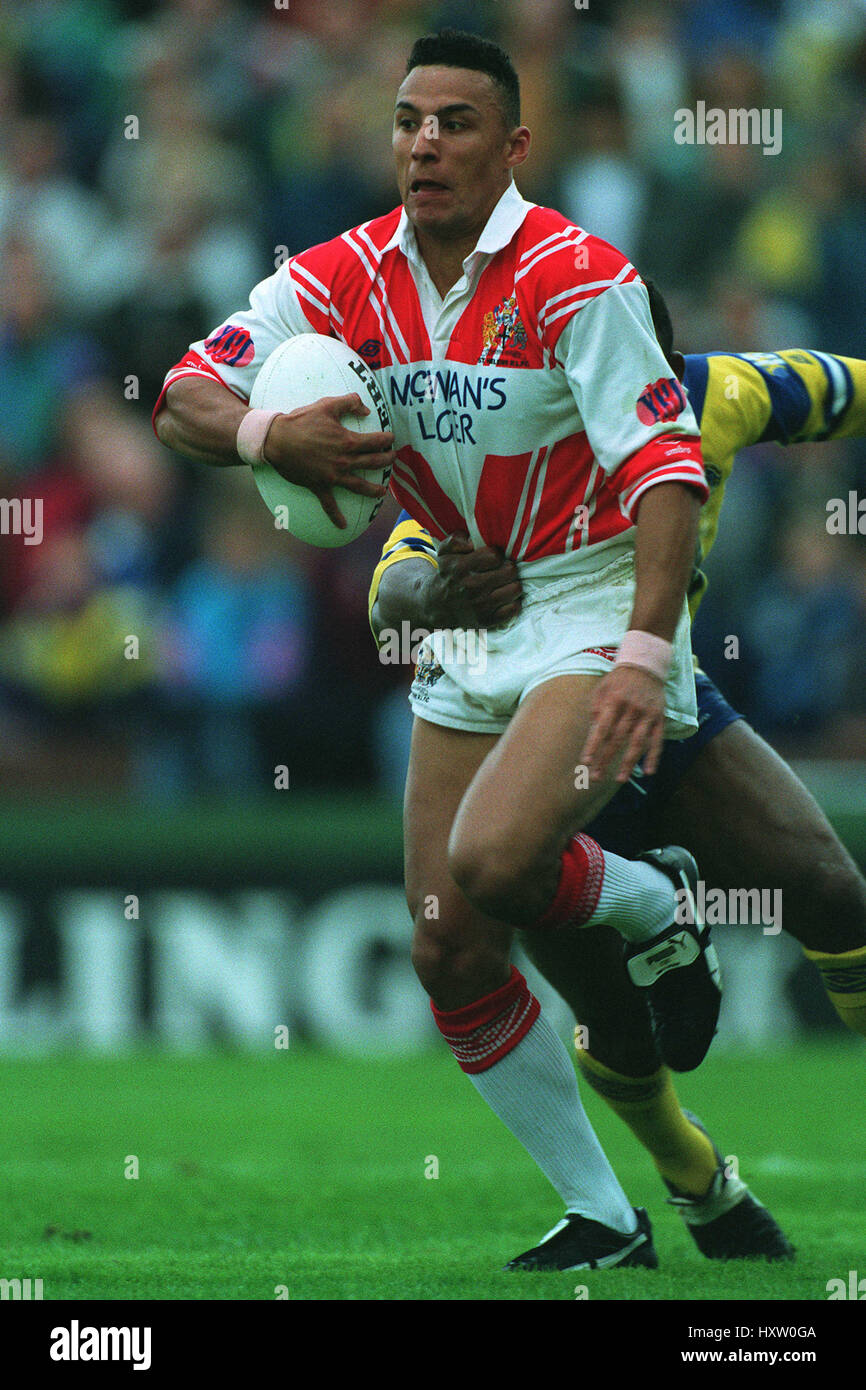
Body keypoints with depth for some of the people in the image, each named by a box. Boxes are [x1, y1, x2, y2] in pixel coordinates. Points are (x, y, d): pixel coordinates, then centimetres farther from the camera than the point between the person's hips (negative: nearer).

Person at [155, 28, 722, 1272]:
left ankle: (657, 904, 4)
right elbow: (185, 398, -5)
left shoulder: (576, 278, -18)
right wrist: (266, 435, -28)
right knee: (448, 951, 1)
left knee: (492, 860, -30)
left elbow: (665, 467, -23)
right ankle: (605, 1223, 14)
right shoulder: (345, 278, -2)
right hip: (468, 623, 6)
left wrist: (644, 656, -34)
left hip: (596, 602, -6)